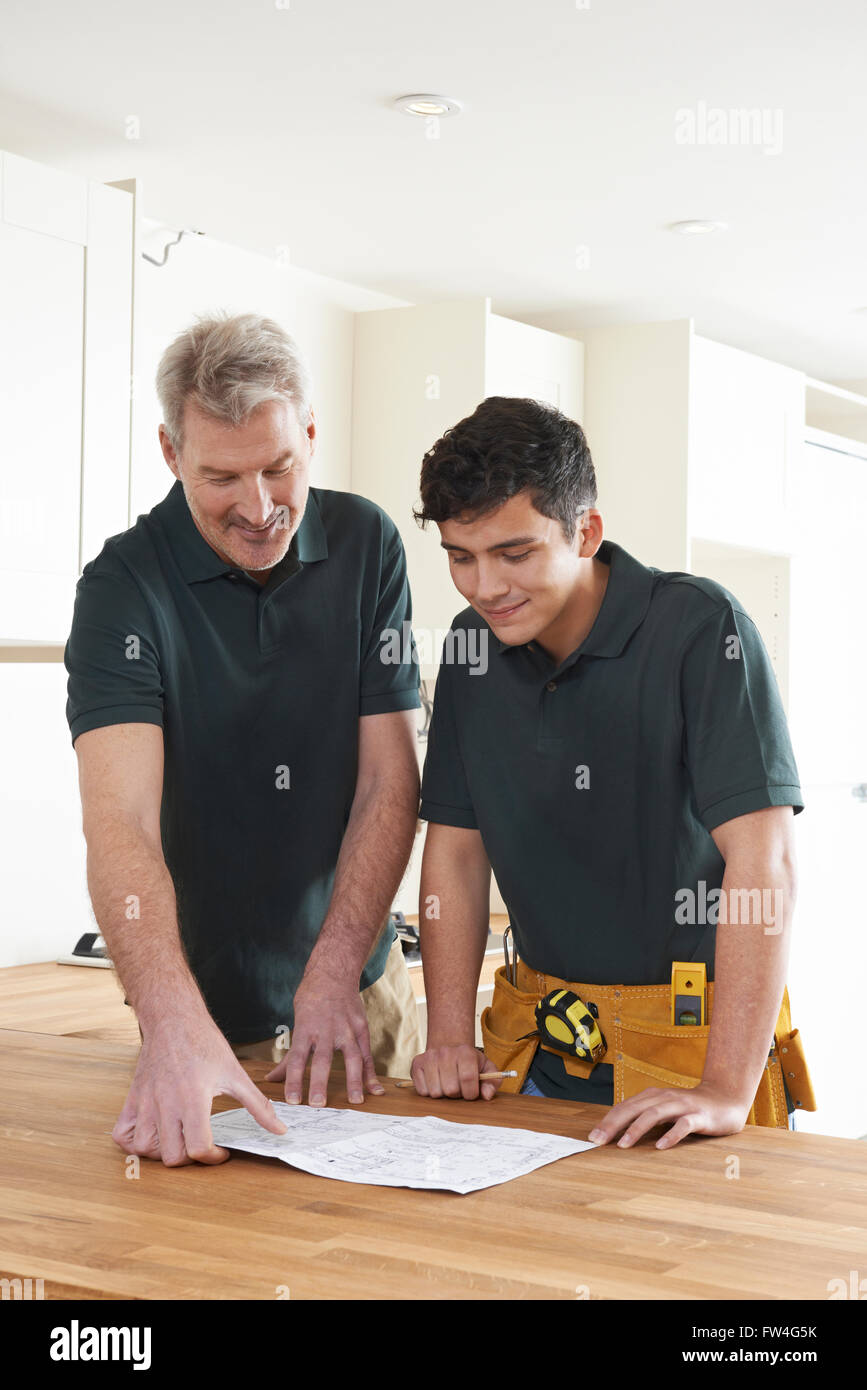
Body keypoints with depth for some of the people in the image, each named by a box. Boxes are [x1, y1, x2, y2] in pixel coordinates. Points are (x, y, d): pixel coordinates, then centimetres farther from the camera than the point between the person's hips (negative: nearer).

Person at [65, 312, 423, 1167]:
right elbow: (120, 822, -30)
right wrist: (174, 1029, -45)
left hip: (360, 978, 3)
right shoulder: (124, 585, -17)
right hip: (205, 1001, -2)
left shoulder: (365, 546, -7)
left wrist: (334, 971, -21)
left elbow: (390, 780, -9)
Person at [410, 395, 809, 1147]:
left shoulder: (699, 628, -14)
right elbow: (456, 846, 8)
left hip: (694, 1028, -4)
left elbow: (764, 857, -21)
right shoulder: (476, 643, 5)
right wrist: (451, 1040, -2)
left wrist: (727, 1091, -27)